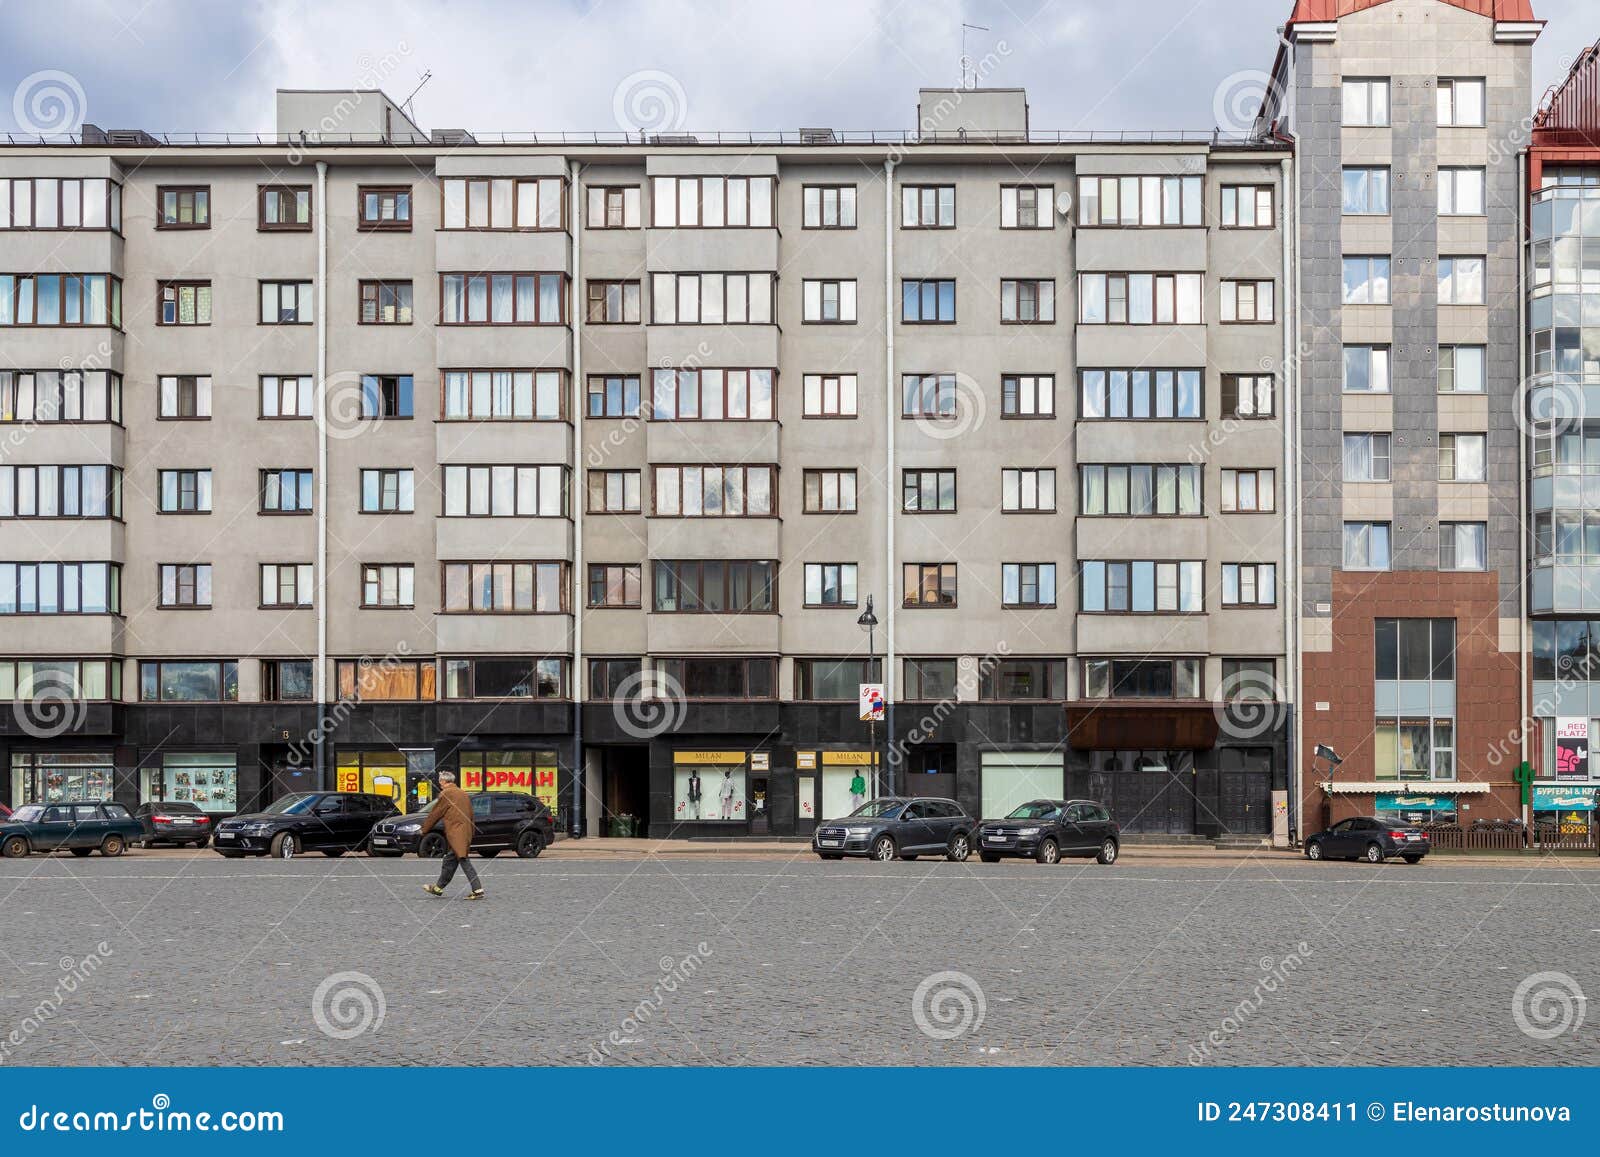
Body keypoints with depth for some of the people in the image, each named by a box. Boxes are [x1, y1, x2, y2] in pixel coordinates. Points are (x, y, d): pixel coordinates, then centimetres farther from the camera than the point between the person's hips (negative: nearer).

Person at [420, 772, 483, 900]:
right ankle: (439, 888, 28)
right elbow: (470, 815, 20)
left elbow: (434, 814, -1)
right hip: (465, 831, 9)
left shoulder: (446, 794, -6)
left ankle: (477, 890, -18)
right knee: (449, 860, 17)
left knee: (464, 861, -11)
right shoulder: (464, 794, 18)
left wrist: (423, 830, 11)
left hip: (455, 833, -9)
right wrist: (470, 834, 23)